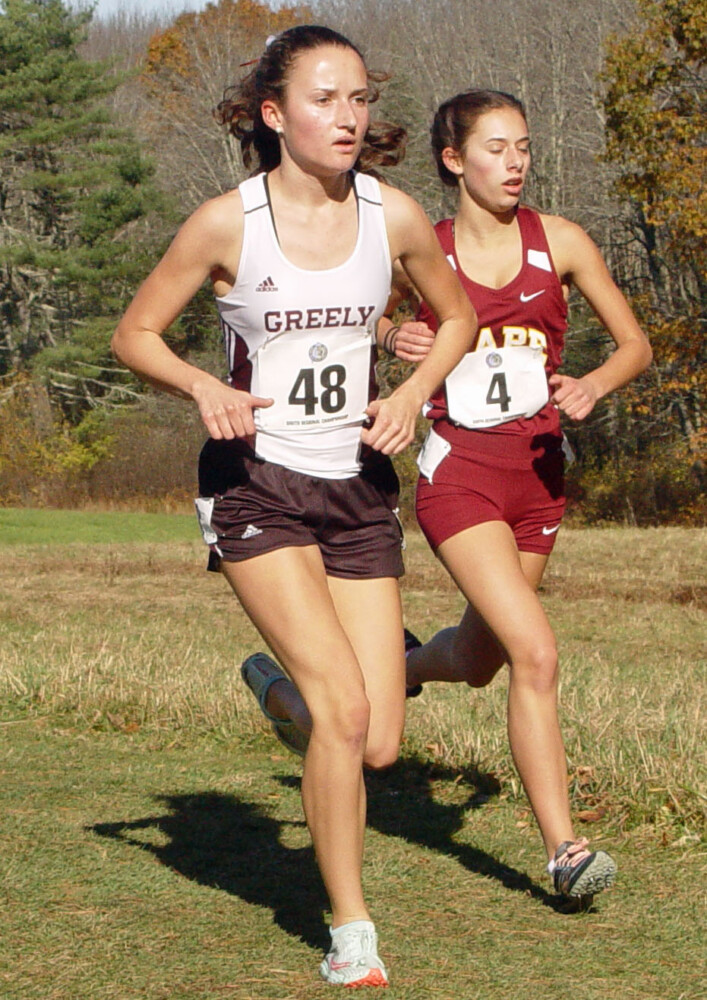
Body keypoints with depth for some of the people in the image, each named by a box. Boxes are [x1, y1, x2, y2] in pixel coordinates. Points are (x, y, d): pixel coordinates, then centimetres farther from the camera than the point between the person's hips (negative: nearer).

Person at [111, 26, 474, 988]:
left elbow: (458, 317, 14)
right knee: (344, 711, -19)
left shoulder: (395, 216, -3)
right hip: (255, 484, -4)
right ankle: (351, 932, 0)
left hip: (358, 486, 4)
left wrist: (414, 392, -4)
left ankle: (277, 678, 35)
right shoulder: (227, 222, -11)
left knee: (379, 743, 0)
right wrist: (201, 385, -19)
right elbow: (134, 333, 0)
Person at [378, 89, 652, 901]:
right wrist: (394, 341, -12)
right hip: (458, 473, -4)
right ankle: (563, 848, -11)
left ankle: (404, 666, 53)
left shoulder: (558, 242, 1)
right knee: (535, 653, -18)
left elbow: (636, 345, 6)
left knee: (482, 660, 17)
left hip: (538, 472, 4)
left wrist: (593, 385, -14)